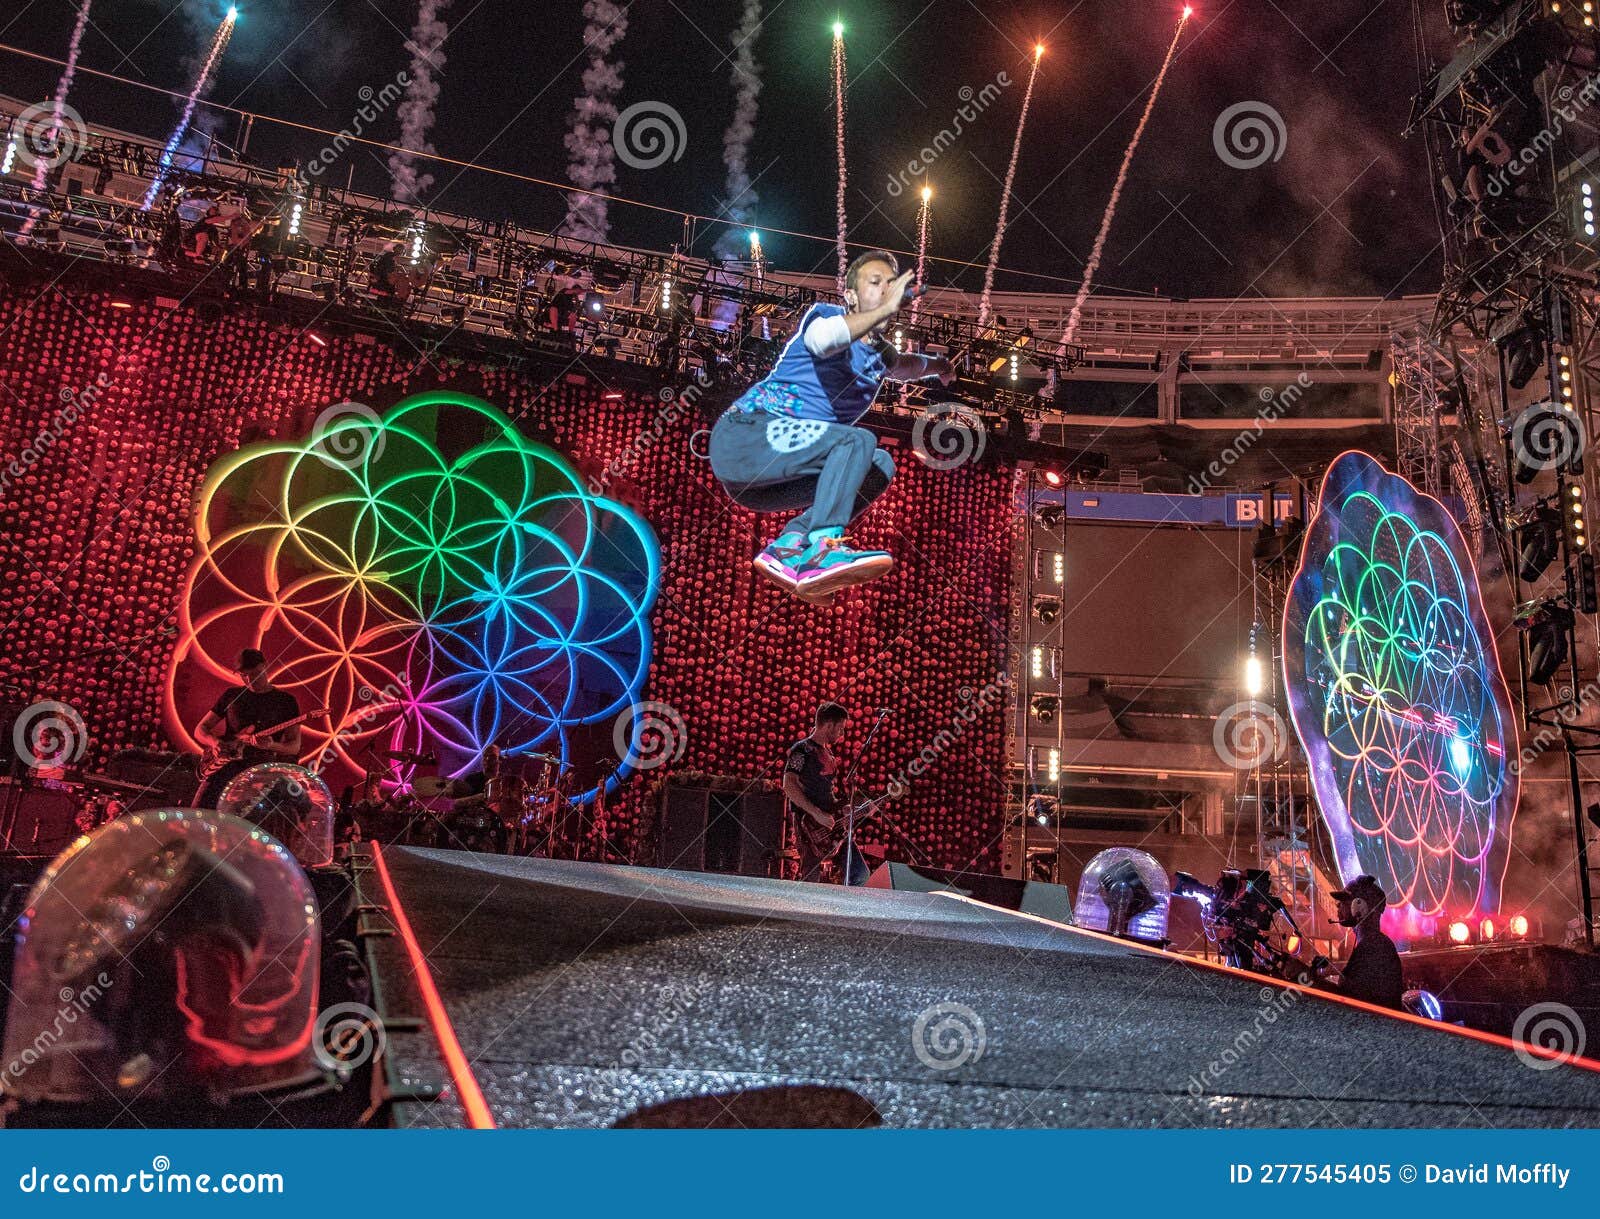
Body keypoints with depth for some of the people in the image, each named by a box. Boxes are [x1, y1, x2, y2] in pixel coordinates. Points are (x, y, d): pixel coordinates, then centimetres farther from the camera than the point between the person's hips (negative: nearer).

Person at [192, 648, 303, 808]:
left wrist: (272, 745, -18)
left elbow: (295, 747, 4)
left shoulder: (286, 700, 8)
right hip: (230, 761, 2)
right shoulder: (232, 695, 16)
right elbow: (200, 730, 18)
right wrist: (216, 742, -5)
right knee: (202, 804, -21)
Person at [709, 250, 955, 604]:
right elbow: (822, 338, -30)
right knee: (857, 441, -22)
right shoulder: (825, 313, -2)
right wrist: (886, 308, -27)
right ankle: (823, 547, -40)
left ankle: (789, 546, -15)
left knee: (880, 465, 0)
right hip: (744, 433, -8)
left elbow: (900, 365, 47)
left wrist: (934, 365, 33)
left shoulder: (879, 352, 19)